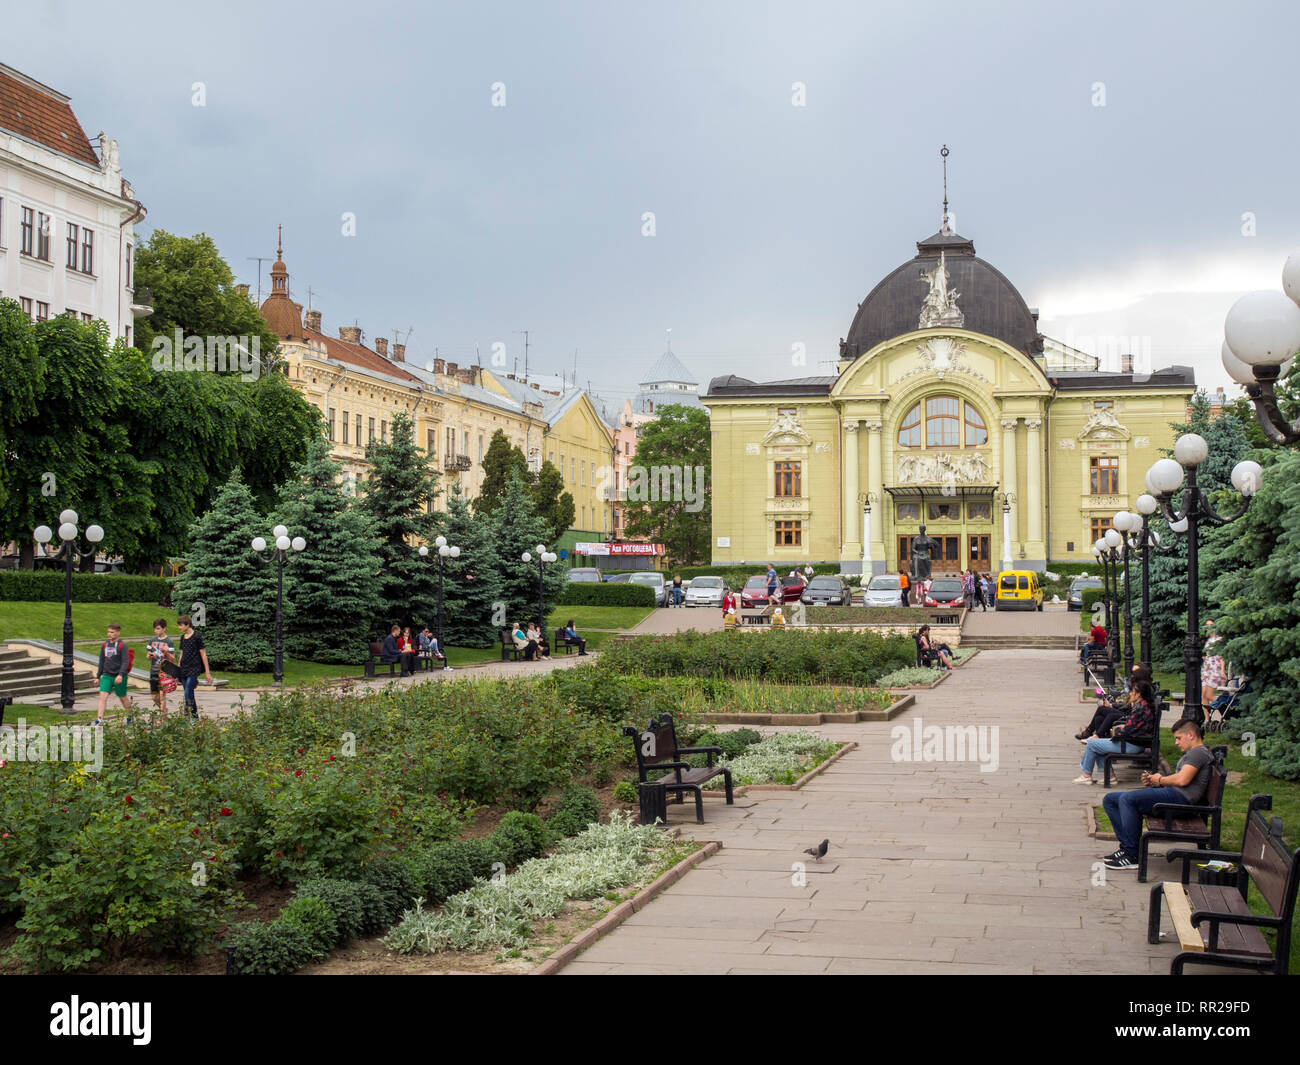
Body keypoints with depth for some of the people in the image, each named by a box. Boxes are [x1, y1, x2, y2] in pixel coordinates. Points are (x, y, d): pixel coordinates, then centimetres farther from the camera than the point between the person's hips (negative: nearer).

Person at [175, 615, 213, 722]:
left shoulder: (197, 637, -8)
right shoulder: (182, 637, 12)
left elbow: (203, 655, -6)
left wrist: (207, 672, -6)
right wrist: (177, 667, 15)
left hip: (193, 670, -7)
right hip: (183, 670, 7)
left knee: (188, 694, -16)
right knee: (190, 695, 9)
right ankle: (195, 717, 15)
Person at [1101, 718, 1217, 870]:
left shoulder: (1199, 752, -3)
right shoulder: (1192, 753, 31)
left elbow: (1182, 780, -17)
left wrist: (1160, 780, 0)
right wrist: (1152, 781, 10)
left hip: (1180, 797, -11)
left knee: (1127, 799, -29)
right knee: (1110, 799, 7)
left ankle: (1132, 856, -28)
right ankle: (1126, 846, -4)